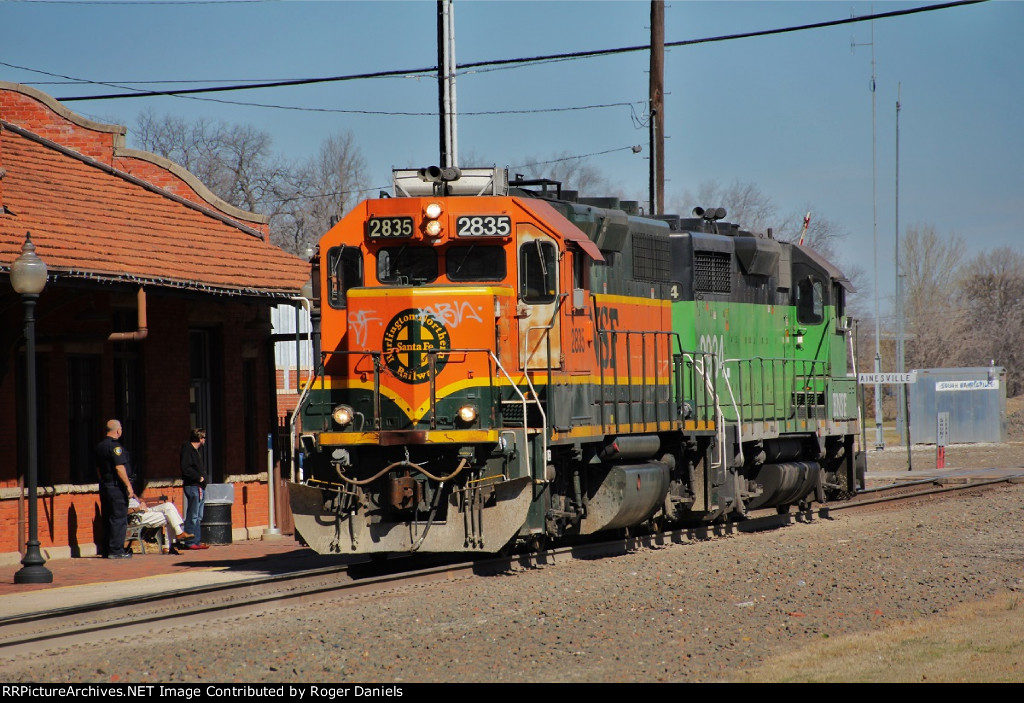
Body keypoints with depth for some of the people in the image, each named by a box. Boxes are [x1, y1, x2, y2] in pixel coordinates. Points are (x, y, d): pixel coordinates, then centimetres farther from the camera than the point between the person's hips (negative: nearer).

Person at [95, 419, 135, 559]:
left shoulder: (99, 446, 13)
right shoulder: (115, 446, -14)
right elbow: (119, 468, -20)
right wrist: (129, 485, -17)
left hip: (104, 485, 9)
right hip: (117, 487, -9)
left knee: (109, 519, 12)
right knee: (119, 519, -5)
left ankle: (108, 549, 14)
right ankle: (116, 550, -7)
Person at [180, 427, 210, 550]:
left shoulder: (195, 451, 20)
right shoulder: (187, 449, -9)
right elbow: (186, 469, -19)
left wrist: (203, 478, 7)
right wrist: (199, 477, -14)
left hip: (200, 487, 10)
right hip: (192, 486, -10)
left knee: (198, 517, 10)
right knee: (193, 516, -10)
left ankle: (196, 541, 13)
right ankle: (190, 543, -9)